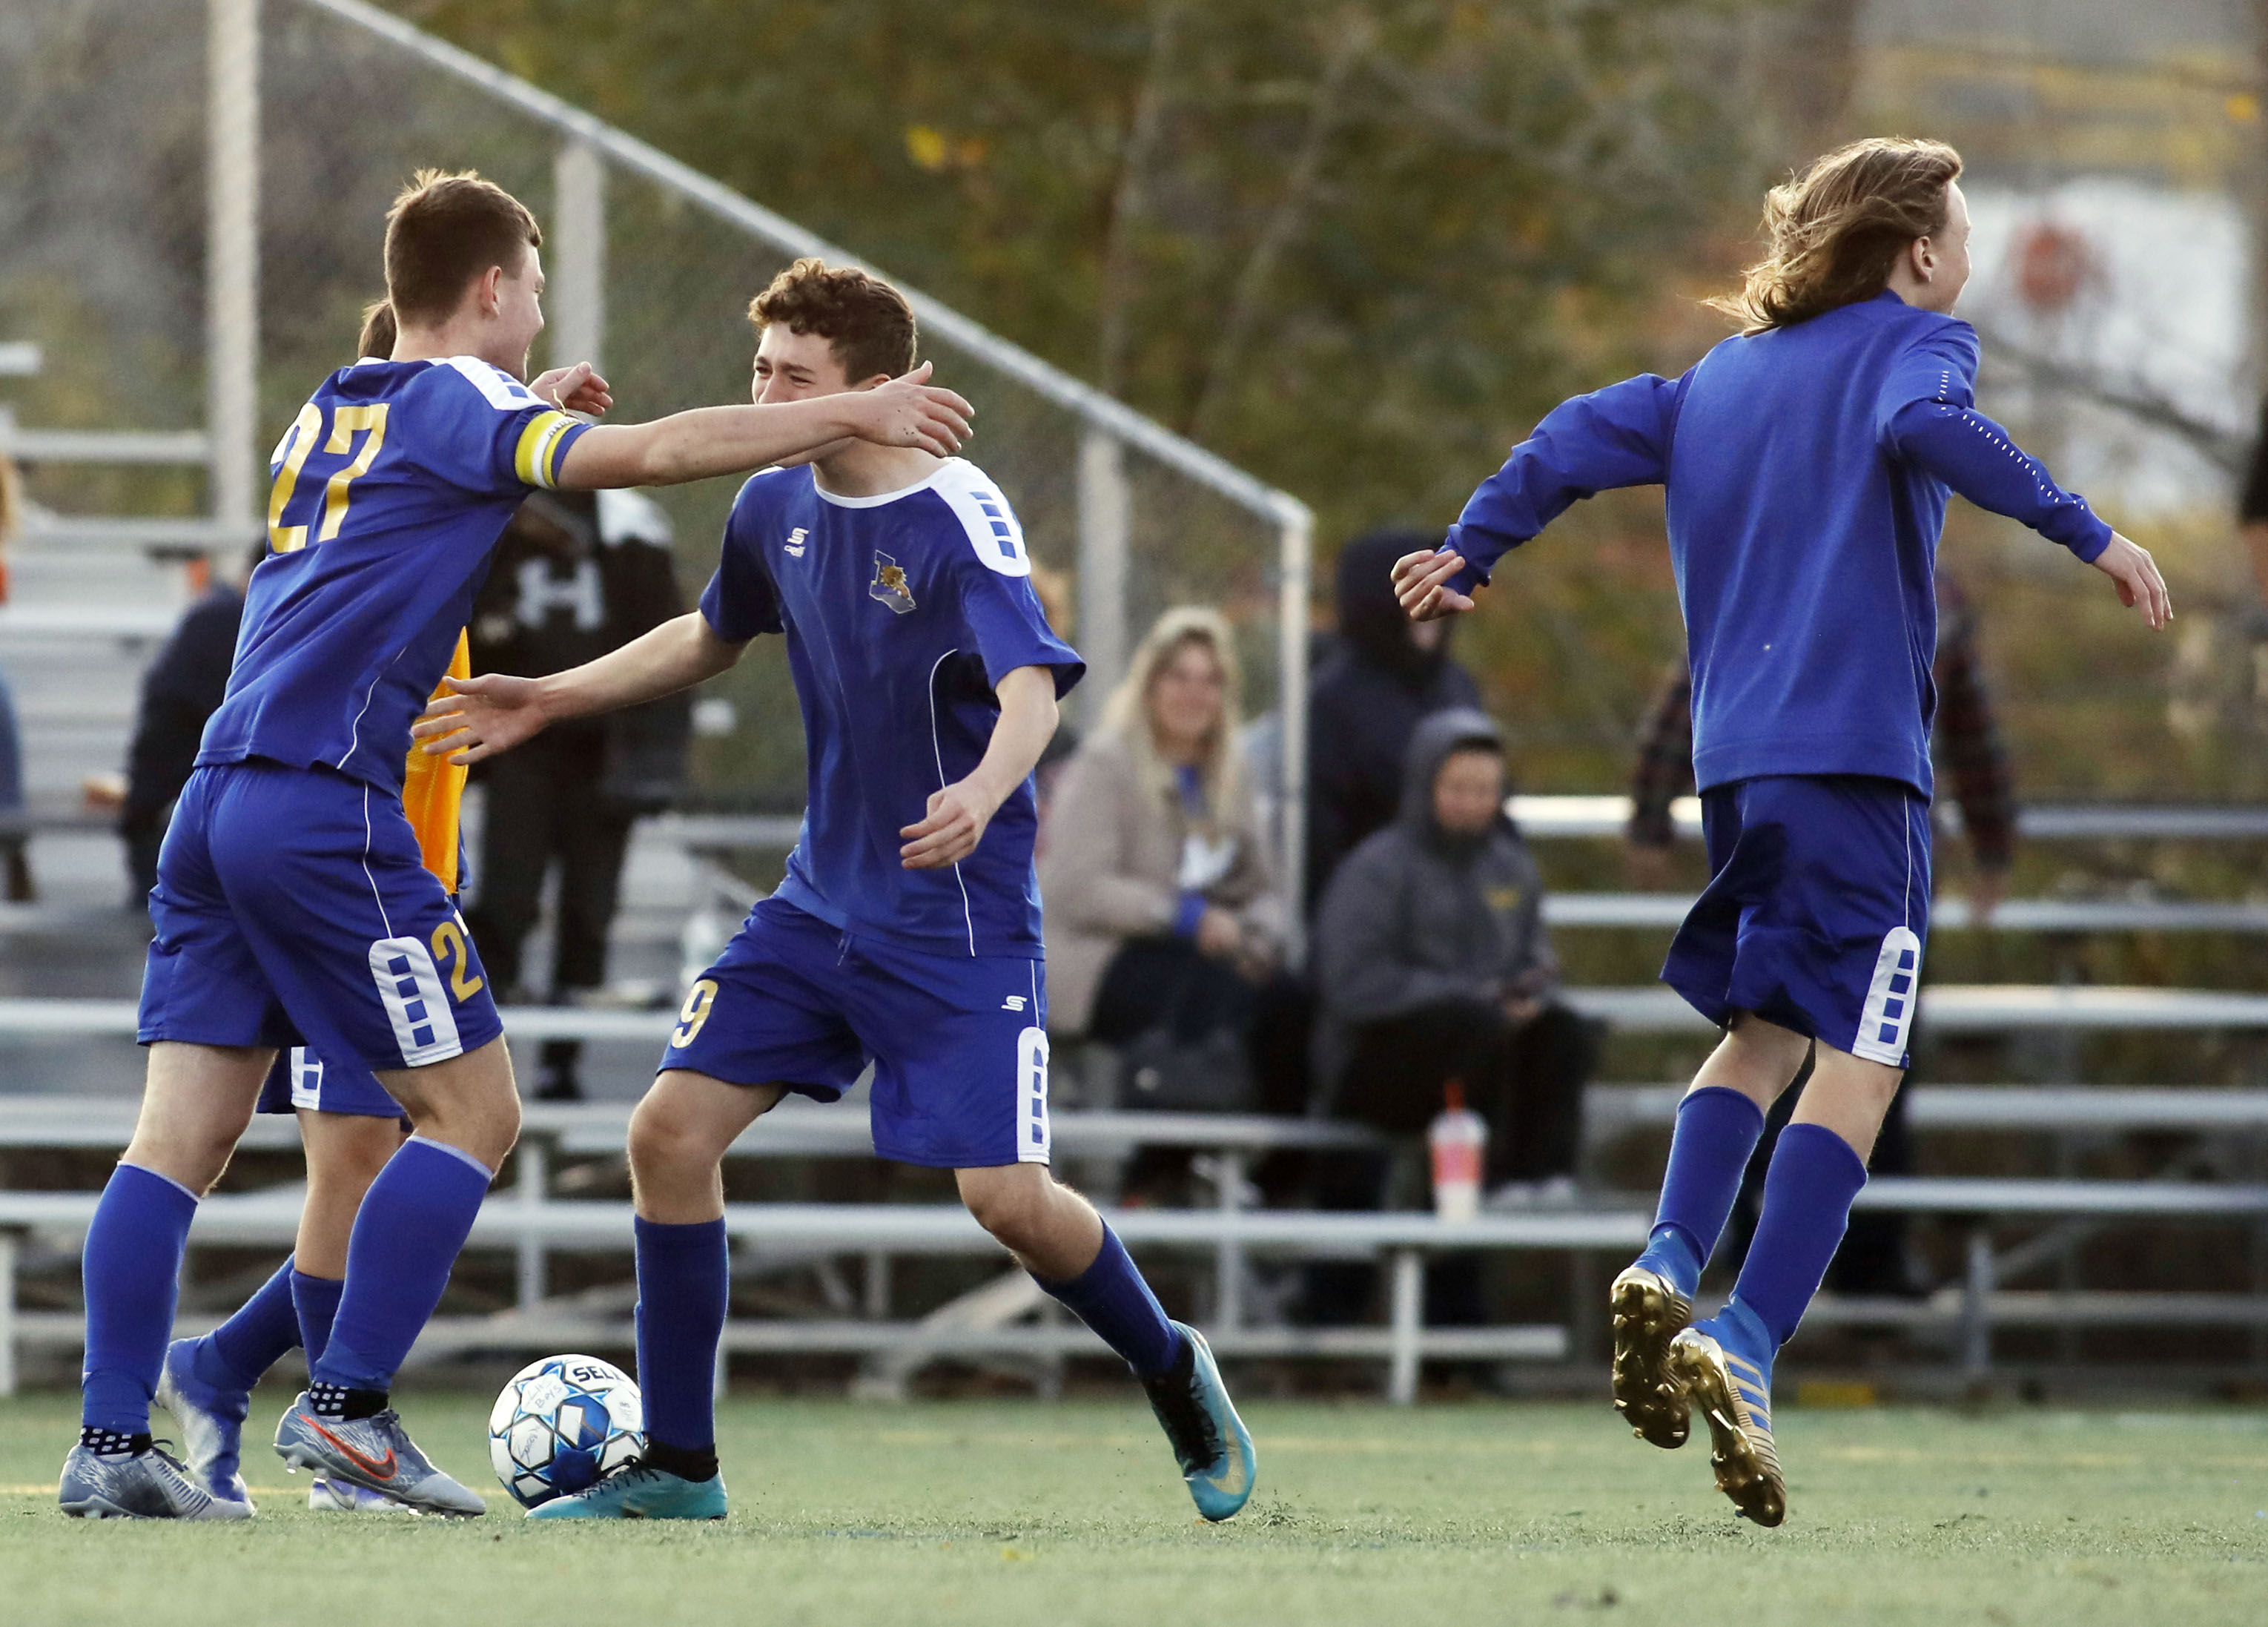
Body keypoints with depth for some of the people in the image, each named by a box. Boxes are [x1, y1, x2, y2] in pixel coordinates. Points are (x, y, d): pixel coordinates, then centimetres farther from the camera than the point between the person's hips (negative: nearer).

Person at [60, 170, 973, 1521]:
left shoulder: (332, 411, 23)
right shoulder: (455, 400, -1)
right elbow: (651, 451, -15)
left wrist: (536, 416, 36)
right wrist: (852, 417, -10)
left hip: (221, 802, 8)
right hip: (329, 812, -8)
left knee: (185, 1132, 2)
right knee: (474, 1109, 1)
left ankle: (112, 1445, -6)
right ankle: (348, 1407, -5)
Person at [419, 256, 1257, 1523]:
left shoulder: (960, 519, -19)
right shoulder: (777, 507, 3)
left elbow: (1032, 692, -32)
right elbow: (711, 639, 24)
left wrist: (982, 794, -53)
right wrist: (548, 700, 18)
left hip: (962, 921, -7)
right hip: (822, 902, 7)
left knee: (1008, 1197, -13)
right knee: (671, 1131, -6)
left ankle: (1174, 1376, 18)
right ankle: (678, 1468, 4)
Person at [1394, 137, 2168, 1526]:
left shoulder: (1725, 371, 21)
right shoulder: (1915, 339, 1)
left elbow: (1575, 442, 16)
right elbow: (1927, 425, -20)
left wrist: (1467, 558, 24)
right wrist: (2087, 532, -21)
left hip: (1736, 753, 7)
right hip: (1861, 747, -7)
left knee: (1763, 1031, 21)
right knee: (1856, 1061, -9)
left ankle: (1671, 1266, -2)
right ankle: (1743, 1347, -24)